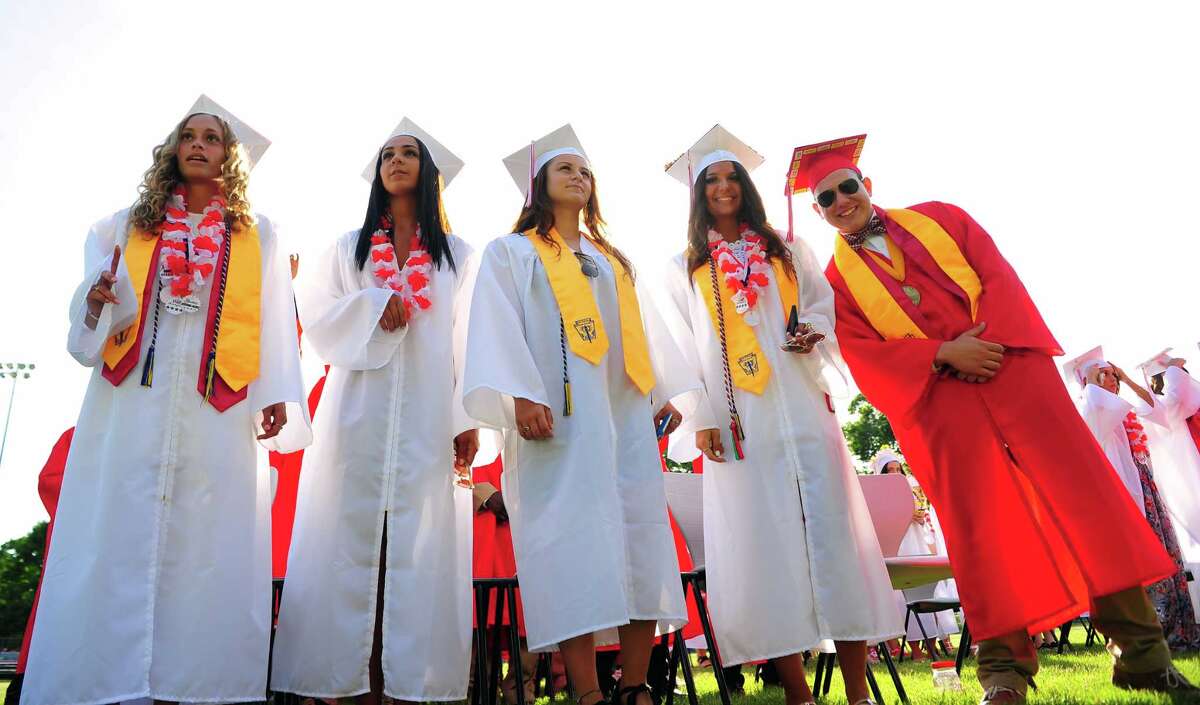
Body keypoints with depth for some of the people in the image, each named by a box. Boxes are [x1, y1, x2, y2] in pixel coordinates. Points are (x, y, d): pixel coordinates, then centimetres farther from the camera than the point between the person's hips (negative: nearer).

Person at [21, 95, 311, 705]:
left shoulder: (257, 233, 11)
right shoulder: (131, 223, 16)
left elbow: (274, 319, 4)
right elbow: (93, 308, 15)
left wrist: (277, 395, -6)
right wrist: (98, 299, -9)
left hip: (217, 405, -1)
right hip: (132, 402, 2)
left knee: (204, 541, -1)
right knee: (115, 538, 0)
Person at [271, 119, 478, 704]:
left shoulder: (457, 254, 14)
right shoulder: (348, 248, 19)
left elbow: (467, 338, 5)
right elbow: (317, 317, 10)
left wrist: (469, 420, -4)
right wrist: (372, 305, -7)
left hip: (428, 418, -1)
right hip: (360, 412, 1)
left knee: (419, 545, -4)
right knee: (358, 539, -4)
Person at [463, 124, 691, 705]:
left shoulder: (612, 259, 27)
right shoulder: (511, 251, 11)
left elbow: (641, 332, 24)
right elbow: (500, 327, -3)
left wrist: (662, 394, 11)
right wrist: (521, 395, -18)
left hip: (624, 417, 5)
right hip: (558, 417, -5)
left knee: (640, 538, -1)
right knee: (571, 542, -11)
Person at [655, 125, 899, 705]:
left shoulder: (788, 251, 18)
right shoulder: (684, 269, 13)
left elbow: (823, 305, 15)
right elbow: (683, 349, 5)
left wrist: (814, 334, -9)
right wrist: (701, 418, -6)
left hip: (803, 408, 1)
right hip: (738, 419, -1)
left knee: (830, 530, -4)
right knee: (762, 542, -3)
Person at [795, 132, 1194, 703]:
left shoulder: (938, 218, 16)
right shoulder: (835, 281, 9)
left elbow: (997, 275, 5)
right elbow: (864, 355, -3)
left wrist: (988, 339, -12)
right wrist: (945, 354, -16)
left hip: (1013, 370, 2)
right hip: (940, 402, -1)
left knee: (1083, 495, 0)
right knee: (983, 528, -2)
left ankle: (1144, 656, 12)